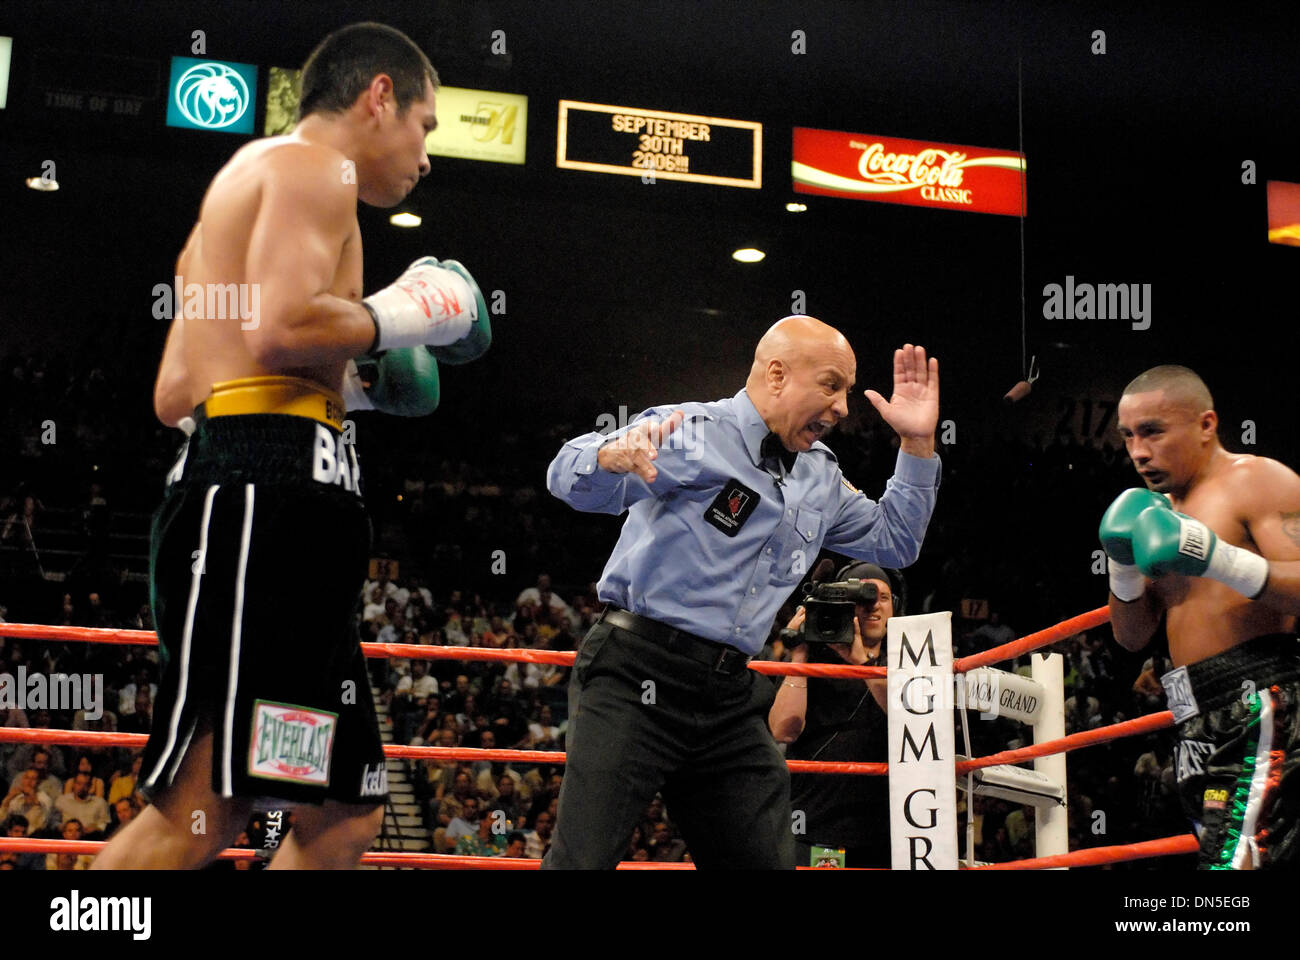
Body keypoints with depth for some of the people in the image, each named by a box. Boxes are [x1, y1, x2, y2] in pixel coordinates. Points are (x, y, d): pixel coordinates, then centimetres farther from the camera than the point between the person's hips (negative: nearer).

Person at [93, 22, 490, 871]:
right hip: (272, 489, -10)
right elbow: (280, 326, -18)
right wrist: (407, 314, -1)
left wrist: (348, 382, 27)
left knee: (346, 814, 8)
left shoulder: (244, 183, 31)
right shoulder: (314, 164, 1)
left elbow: (175, 394, 27)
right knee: (200, 812, -15)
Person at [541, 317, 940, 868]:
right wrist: (614, 455, -42)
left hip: (728, 698, 7)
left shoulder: (822, 478, 18)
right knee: (582, 860, -12)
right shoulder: (695, 433, -6)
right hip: (637, 678, -7)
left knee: (768, 859, 7)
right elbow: (571, 479, -17)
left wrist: (917, 444, 14)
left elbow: (894, 542, 27)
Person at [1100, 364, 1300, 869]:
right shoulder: (1162, 510, 21)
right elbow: (1131, 635, 18)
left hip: (1259, 713, -8)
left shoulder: (1257, 480, -2)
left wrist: (1219, 559, -26)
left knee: (1232, 861, -21)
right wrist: (1125, 566, 1)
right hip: (1199, 728, 8)